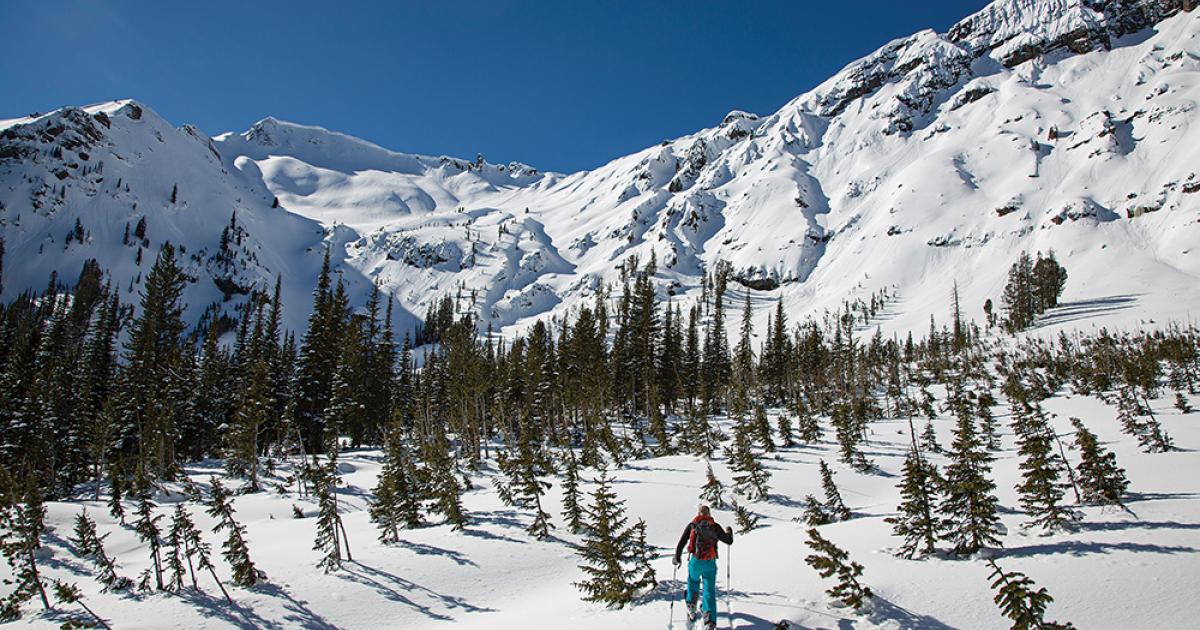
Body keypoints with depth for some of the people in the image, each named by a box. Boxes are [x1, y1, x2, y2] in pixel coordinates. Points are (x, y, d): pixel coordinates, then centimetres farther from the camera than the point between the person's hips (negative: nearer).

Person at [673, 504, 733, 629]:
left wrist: (677, 558, 15)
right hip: (710, 563, 0)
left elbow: (681, 543, 2)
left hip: (695, 561, 0)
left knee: (693, 581, 29)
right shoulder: (715, 526, 4)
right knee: (709, 591, 6)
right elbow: (729, 541, 14)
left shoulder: (691, 525, 3)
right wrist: (729, 531, 35)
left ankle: (691, 606, 21)